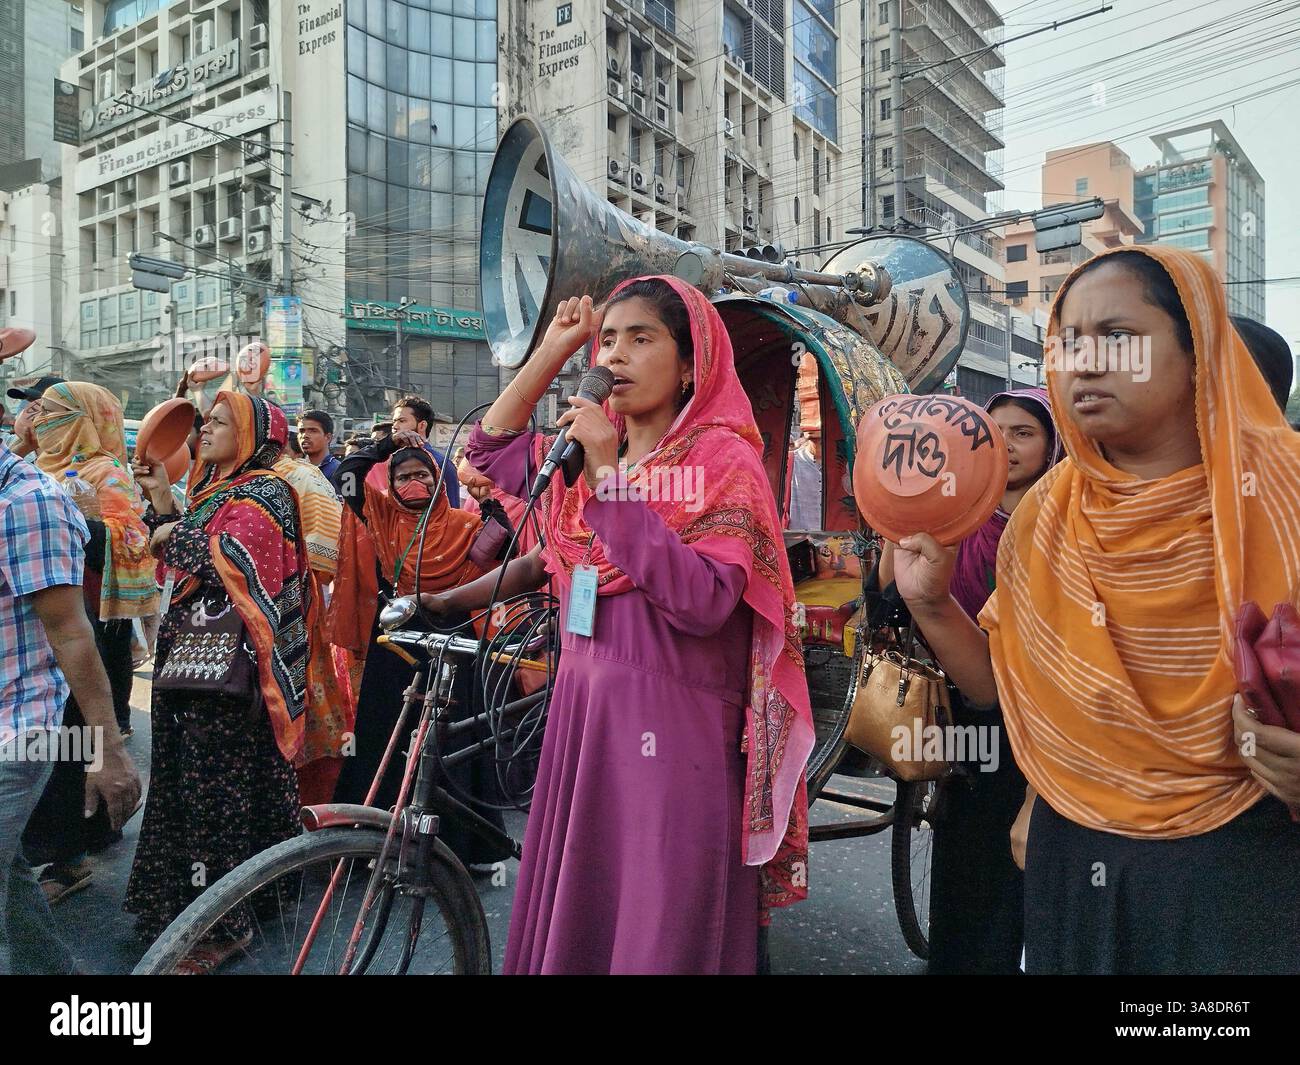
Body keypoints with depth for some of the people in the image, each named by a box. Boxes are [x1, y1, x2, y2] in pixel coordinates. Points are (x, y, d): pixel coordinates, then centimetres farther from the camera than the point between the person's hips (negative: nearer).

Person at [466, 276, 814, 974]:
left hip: (675, 728, -6)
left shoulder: (723, 458, -8)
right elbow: (490, 445, 19)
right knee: (569, 919, 15)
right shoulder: (592, 453, 11)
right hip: (579, 708, 6)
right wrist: (554, 347, 11)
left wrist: (610, 479, -20)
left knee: (660, 930, 3)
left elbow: (702, 601, -21)